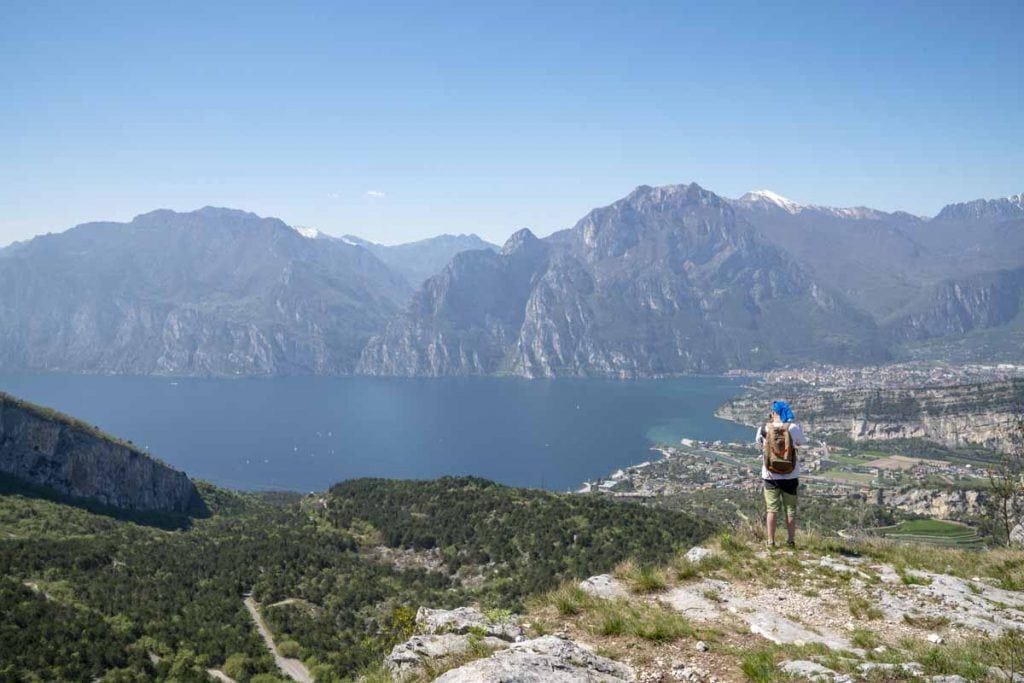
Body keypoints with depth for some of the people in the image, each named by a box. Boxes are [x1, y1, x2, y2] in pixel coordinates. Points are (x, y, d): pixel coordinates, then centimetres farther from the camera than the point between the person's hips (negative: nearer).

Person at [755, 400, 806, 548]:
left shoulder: (764, 429, -10)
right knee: (790, 509, 12)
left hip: (770, 475, 0)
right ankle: (791, 541, 17)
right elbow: (801, 442, 7)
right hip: (790, 475, 0)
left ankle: (771, 542, 11)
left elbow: (759, 443, 9)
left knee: (772, 509, 9)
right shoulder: (794, 428, -11)